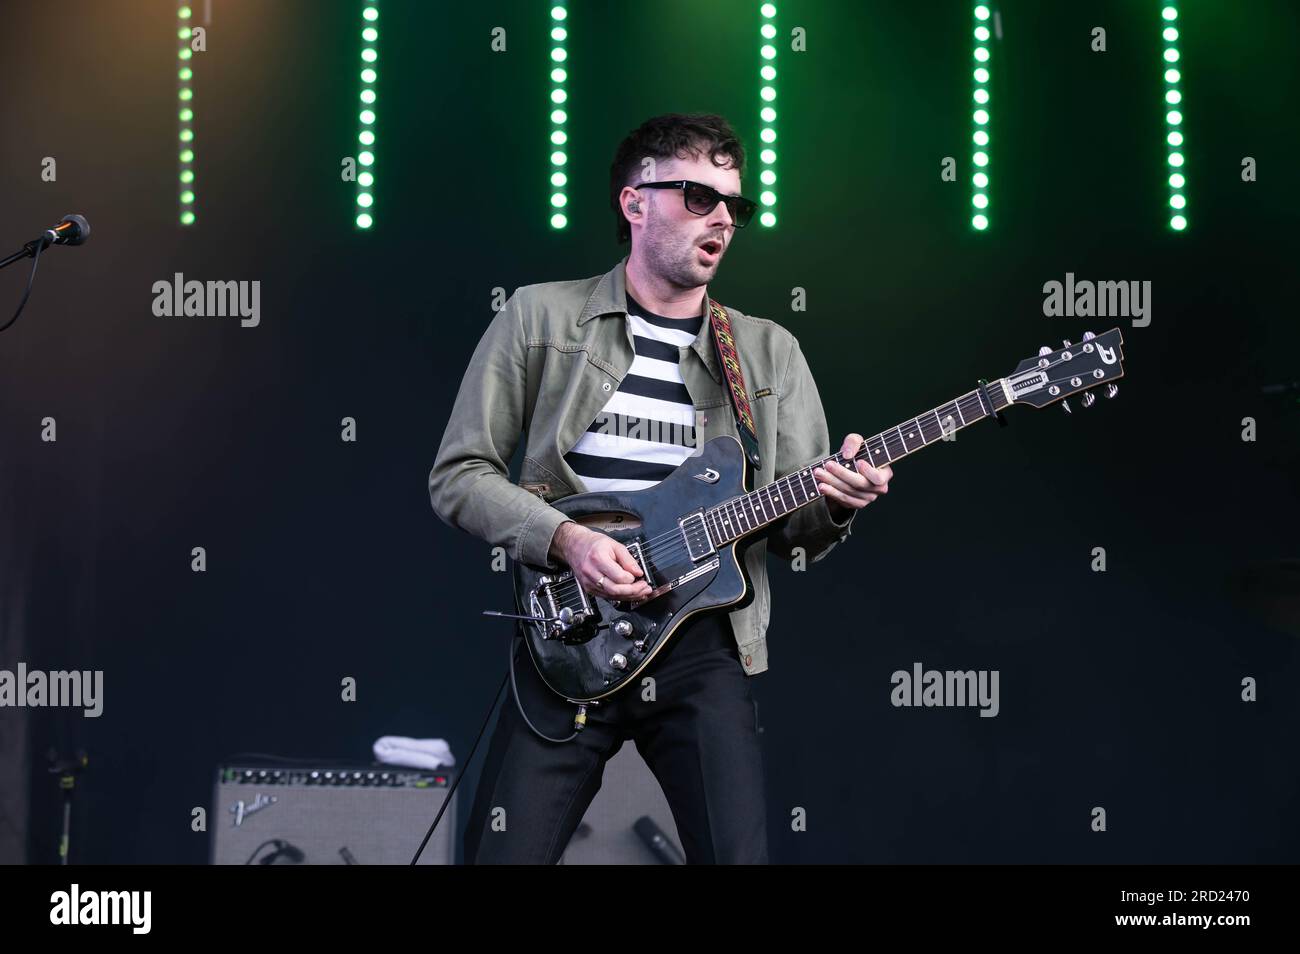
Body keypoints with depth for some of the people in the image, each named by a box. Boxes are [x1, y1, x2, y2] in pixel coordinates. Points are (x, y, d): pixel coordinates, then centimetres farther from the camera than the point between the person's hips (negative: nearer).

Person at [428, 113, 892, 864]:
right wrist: (567, 540, -14)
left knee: (740, 856, -8)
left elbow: (796, 528, 11)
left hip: (707, 646, 2)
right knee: (506, 854, -6)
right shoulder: (540, 317, 5)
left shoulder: (771, 351, 12)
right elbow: (458, 474, 2)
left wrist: (834, 505, -13)